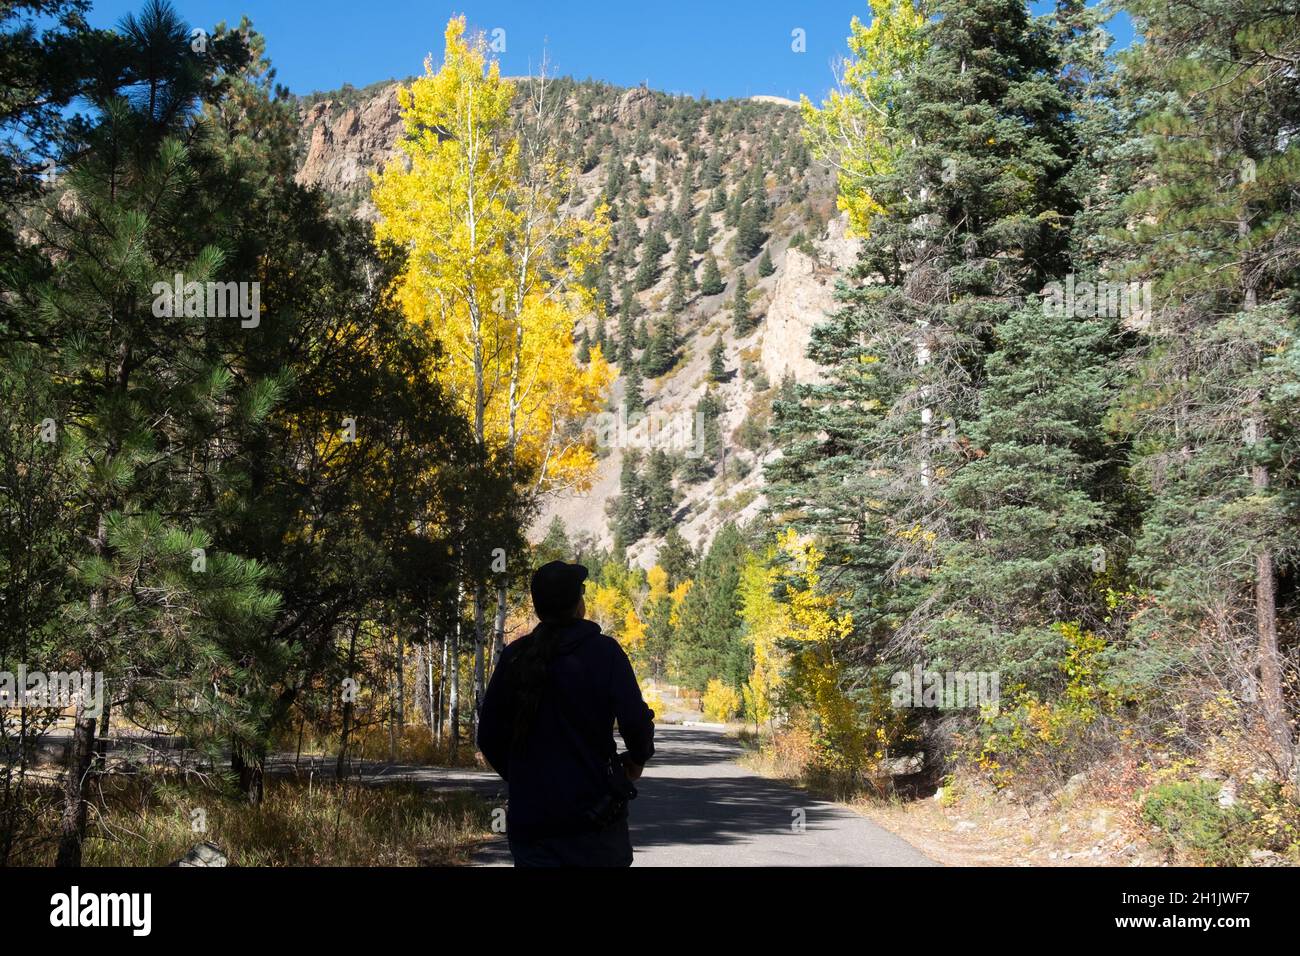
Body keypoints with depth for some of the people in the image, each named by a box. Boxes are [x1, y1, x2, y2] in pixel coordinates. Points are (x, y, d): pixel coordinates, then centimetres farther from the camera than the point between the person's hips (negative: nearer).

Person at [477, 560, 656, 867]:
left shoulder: (514, 657, 3)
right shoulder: (603, 651, -7)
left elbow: (489, 736, 5)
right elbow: (634, 719, -15)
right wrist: (637, 759, 5)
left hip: (529, 816, 3)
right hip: (593, 814, -3)